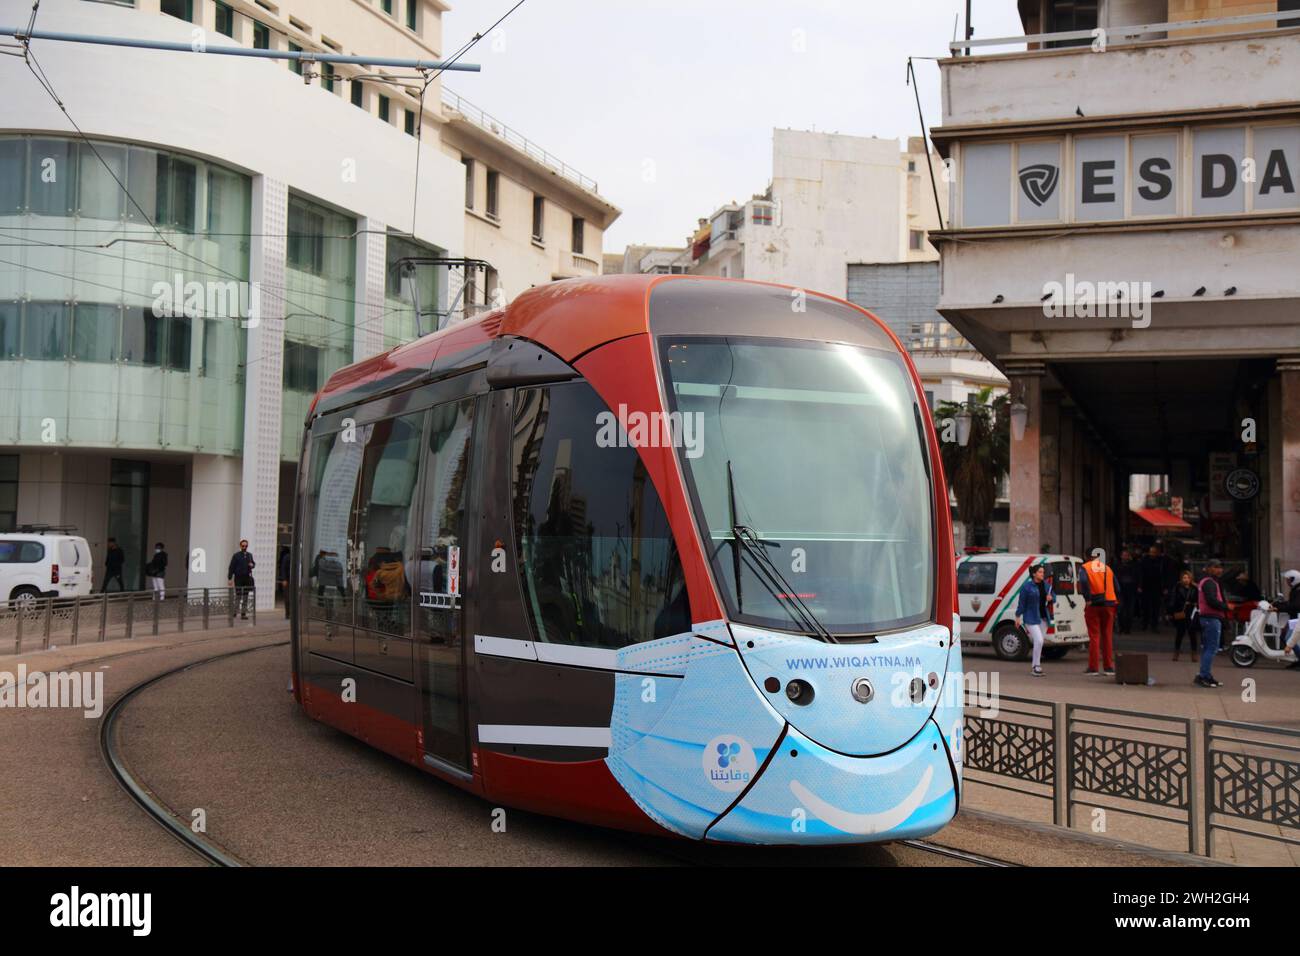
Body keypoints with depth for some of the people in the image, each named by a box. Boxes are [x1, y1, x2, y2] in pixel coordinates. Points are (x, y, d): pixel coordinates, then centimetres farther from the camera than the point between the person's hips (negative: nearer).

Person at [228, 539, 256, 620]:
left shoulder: (249, 555, 10)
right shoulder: (236, 555, -4)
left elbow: (253, 563, 25)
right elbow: (231, 567, -7)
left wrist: (253, 564, -1)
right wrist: (229, 578, -13)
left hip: (247, 579, 5)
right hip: (238, 579, -5)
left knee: (245, 597, 5)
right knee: (238, 596, -4)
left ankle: (243, 614, 9)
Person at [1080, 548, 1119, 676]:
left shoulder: (1086, 568, 0)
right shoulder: (1108, 569, 11)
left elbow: (1084, 582, -20)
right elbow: (1117, 588, 8)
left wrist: (1088, 599, -15)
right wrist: (1115, 603, 14)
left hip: (1094, 605, -3)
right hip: (1109, 605, 3)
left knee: (1094, 636, 1)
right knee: (1107, 636, 10)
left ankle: (1093, 667, 0)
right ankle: (1109, 667, 11)